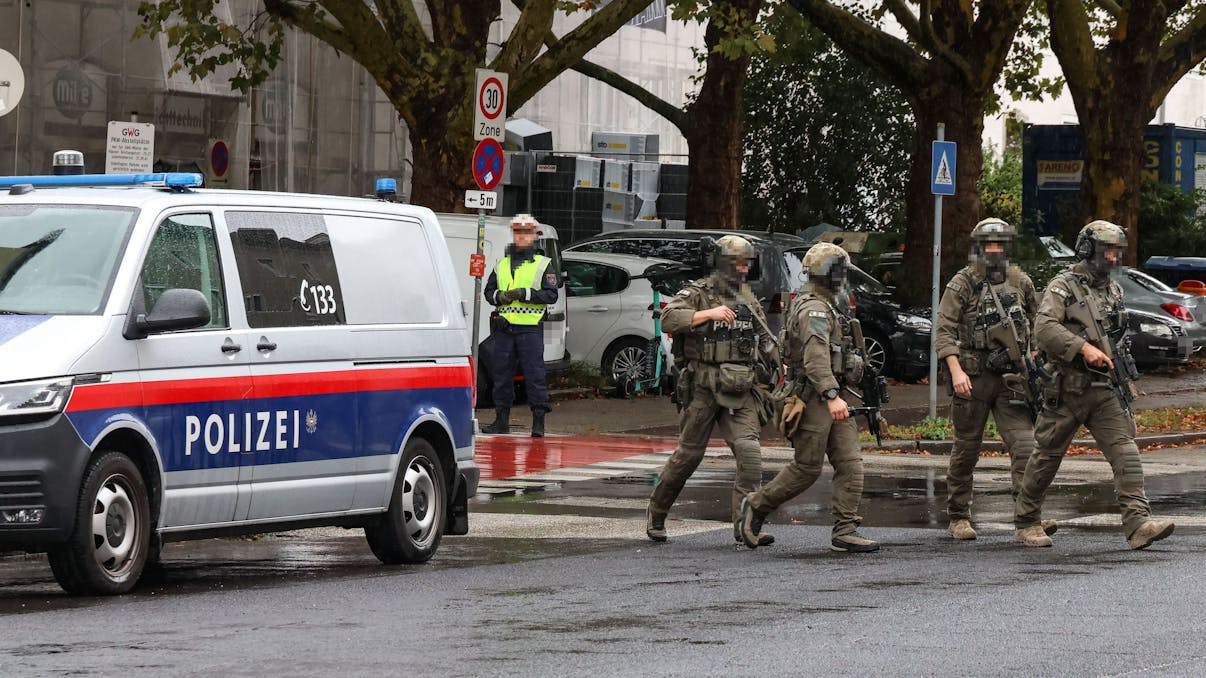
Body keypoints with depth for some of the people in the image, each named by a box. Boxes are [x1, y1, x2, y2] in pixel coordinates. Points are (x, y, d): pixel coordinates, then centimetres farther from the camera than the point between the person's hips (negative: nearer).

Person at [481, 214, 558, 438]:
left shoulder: (543, 264, 5)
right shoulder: (502, 264, 18)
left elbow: (551, 295, -3)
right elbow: (488, 291, 19)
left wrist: (525, 293, -14)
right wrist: (499, 296, -4)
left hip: (530, 329, -4)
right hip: (504, 327, 4)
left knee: (534, 375, -8)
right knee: (502, 375, 6)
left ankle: (538, 421, -6)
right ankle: (502, 419, 14)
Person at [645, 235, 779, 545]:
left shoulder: (747, 298, 14)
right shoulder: (697, 294, -4)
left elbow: (764, 337, 26)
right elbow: (669, 319, -22)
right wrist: (709, 313, -27)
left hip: (740, 391, 4)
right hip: (704, 388, -4)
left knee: (749, 451, -13)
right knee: (688, 455, 3)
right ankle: (655, 513, 23)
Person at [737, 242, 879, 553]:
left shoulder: (831, 309, 19)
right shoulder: (814, 310, -15)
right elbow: (816, 356, -27)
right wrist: (831, 396, -36)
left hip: (833, 399, 10)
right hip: (813, 399, -10)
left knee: (850, 463, 0)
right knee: (806, 468, -4)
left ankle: (845, 531, -3)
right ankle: (757, 506, 13)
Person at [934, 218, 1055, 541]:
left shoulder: (1021, 283, 9)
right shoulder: (962, 284, -3)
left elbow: (1037, 324, 20)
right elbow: (944, 332, -8)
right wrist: (956, 371, -19)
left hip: (1012, 378, 3)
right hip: (973, 378, -3)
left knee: (1024, 445, -10)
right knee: (966, 449, 5)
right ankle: (958, 517, 16)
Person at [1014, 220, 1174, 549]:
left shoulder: (1114, 291, 15)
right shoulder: (1064, 286, -7)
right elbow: (1044, 327, -22)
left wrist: (1124, 381, 23)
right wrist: (1084, 347, -30)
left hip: (1105, 390, 5)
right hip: (1067, 389, -5)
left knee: (1125, 453, -11)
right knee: (1046, 457, 5)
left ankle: (1138, 523, -21)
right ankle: (1026, 522, 21)